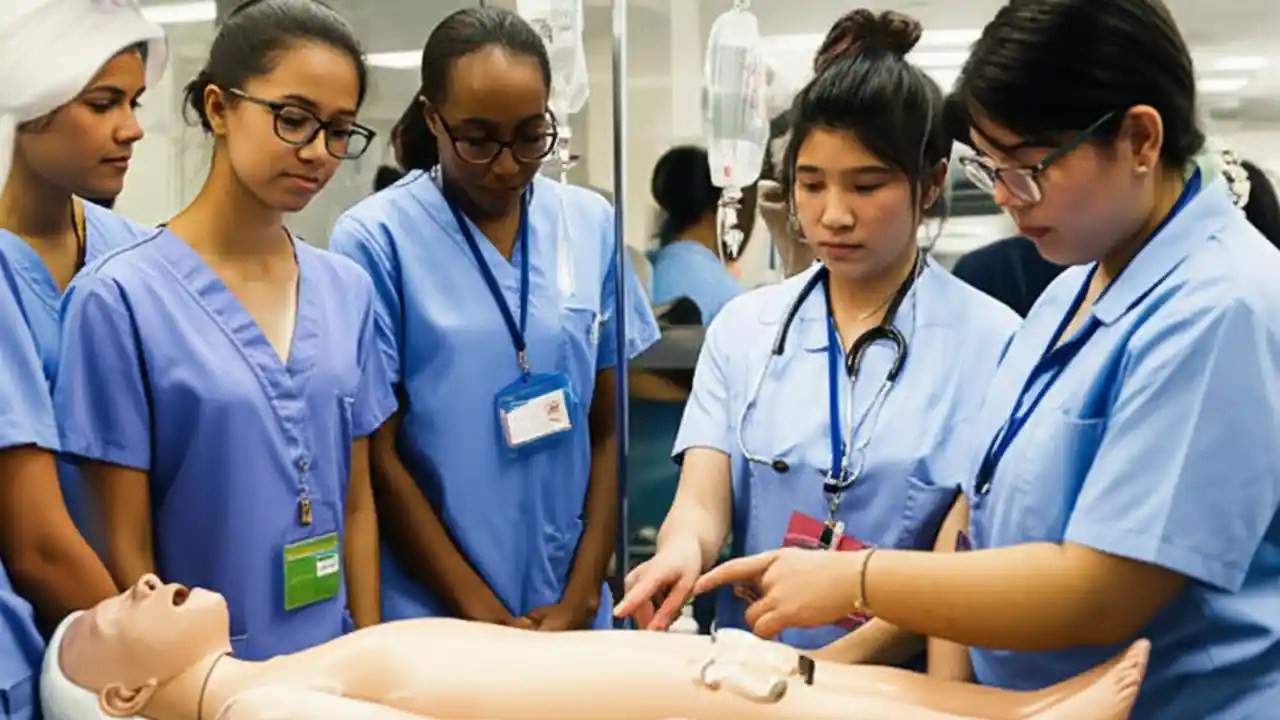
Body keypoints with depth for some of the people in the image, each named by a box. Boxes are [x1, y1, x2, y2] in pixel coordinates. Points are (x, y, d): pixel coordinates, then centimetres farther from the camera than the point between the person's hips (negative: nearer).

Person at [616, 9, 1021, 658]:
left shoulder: (991, 343, -4)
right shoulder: (742, 328, 5)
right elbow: (702, 502, -2)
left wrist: (835, 664, -17)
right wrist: (683, 549, -24)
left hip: (904, 679, -3)